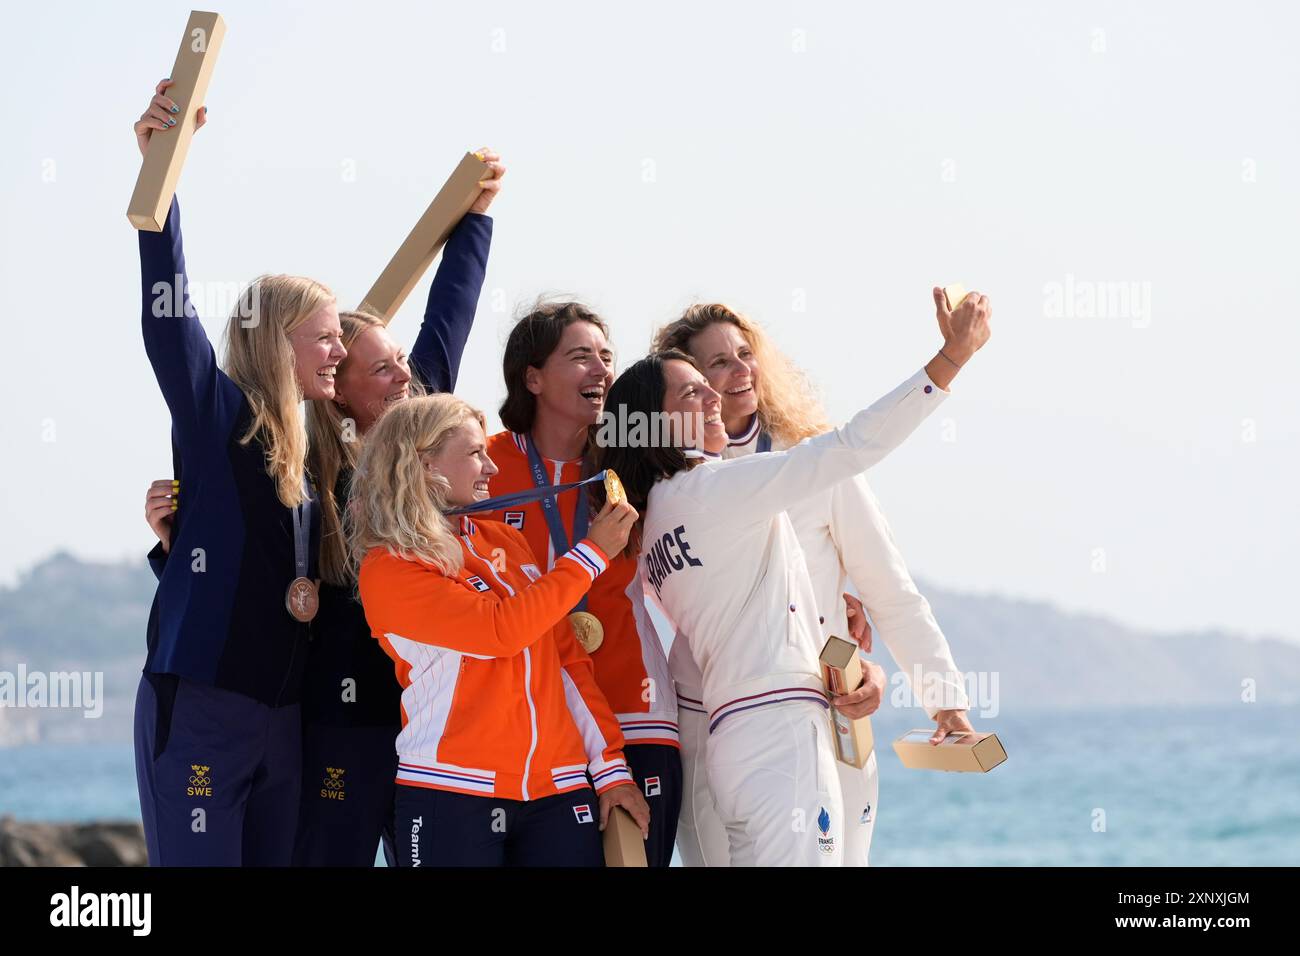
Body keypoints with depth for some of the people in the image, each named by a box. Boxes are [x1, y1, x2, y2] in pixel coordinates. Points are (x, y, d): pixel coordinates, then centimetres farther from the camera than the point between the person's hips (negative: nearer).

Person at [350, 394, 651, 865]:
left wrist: (609, 764, 6)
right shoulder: (387, 569, -5)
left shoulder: (503, 540, 14)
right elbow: (502, 630, -16)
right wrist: (592, 552, -8)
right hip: (452, 794, -5)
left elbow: (565, 653, 14)